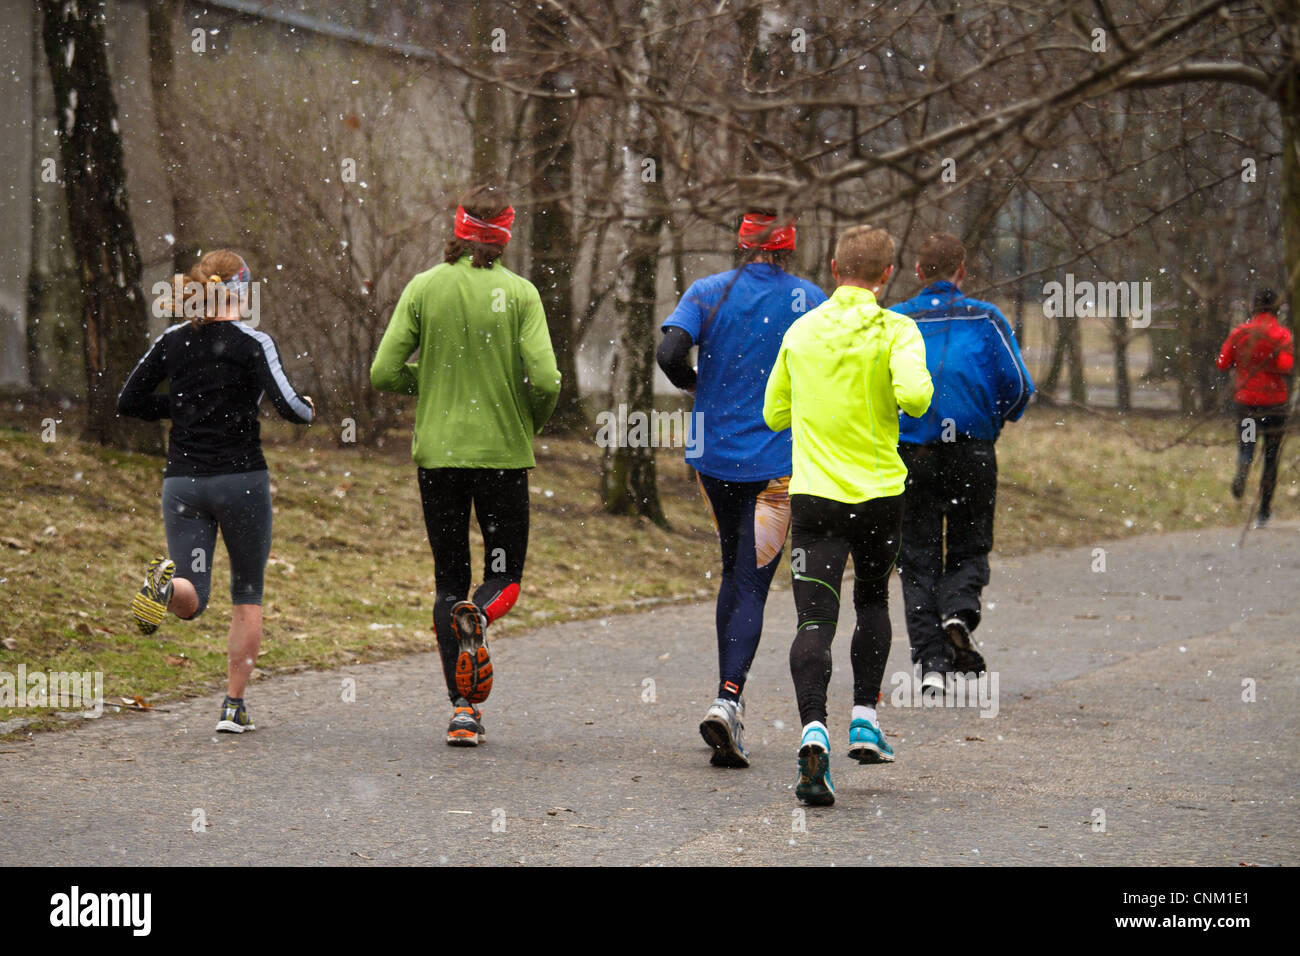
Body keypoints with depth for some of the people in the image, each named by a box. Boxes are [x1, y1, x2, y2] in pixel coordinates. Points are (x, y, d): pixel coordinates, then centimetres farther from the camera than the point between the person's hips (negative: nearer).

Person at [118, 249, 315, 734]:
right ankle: (234, 706, 11)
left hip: (182, 480, 3)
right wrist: (309, 408, 7)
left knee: (193, 599, 1)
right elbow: (288, 406, -15)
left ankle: (167, 584, -35)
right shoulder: (253, 343, -6)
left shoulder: (171, 341, 7)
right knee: (248, 594, 13)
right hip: (241, 477, -3)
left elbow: (129, 401, 10)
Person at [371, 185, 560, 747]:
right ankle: (480, 615, -24)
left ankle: (463, 709, 1)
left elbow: (384, 373, -5)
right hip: (504, 452, -1)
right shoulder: (519, 293, -6)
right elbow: (544, 380, -14)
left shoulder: (423, 288, -1)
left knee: (449, 580, 11)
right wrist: (534, 423, 7)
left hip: (437, 452, 2)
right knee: (505, 572, 13)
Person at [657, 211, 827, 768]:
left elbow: (670, 354, -14)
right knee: (752, 582, -3)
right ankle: (728, 698, -22)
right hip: (777, 460, -2)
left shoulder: (708, 292, -1)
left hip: (713, 455, 2)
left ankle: (730, 703, 20)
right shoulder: (811, 300, -3)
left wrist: (696, 386, 6)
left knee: (734, 571, 19)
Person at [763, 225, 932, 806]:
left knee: (814, 622, -6)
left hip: (813, 494, 1)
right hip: (879, 492, -1)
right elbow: (912, 394, -20)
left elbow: (774, 414, 15)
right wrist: (919, 392, 3)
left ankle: (814, 728, -28)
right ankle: (865, 719, 19)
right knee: (873, 602, 24)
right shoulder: (893, 330, -4)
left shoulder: (801, 330, 7)